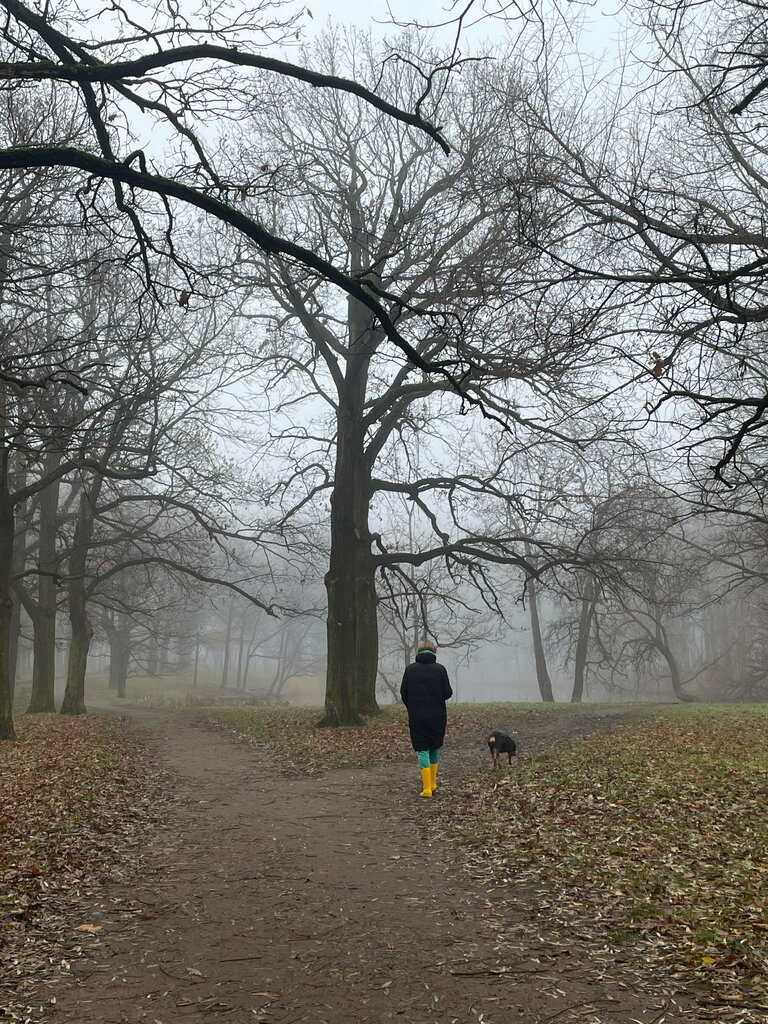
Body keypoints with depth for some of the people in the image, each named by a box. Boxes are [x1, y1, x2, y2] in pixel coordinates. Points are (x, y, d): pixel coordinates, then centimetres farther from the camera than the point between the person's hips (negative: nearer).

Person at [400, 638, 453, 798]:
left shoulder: (410, 669, -1)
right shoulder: (440, 669, -6)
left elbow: (403, 694, 2)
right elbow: (447, 693, -6)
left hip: (416, 717, 0)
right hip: (437, 717, 0)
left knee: (422, 750, 1)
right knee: (434, 749, 18)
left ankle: (427, 789, -7)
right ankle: (432, 783, 25)